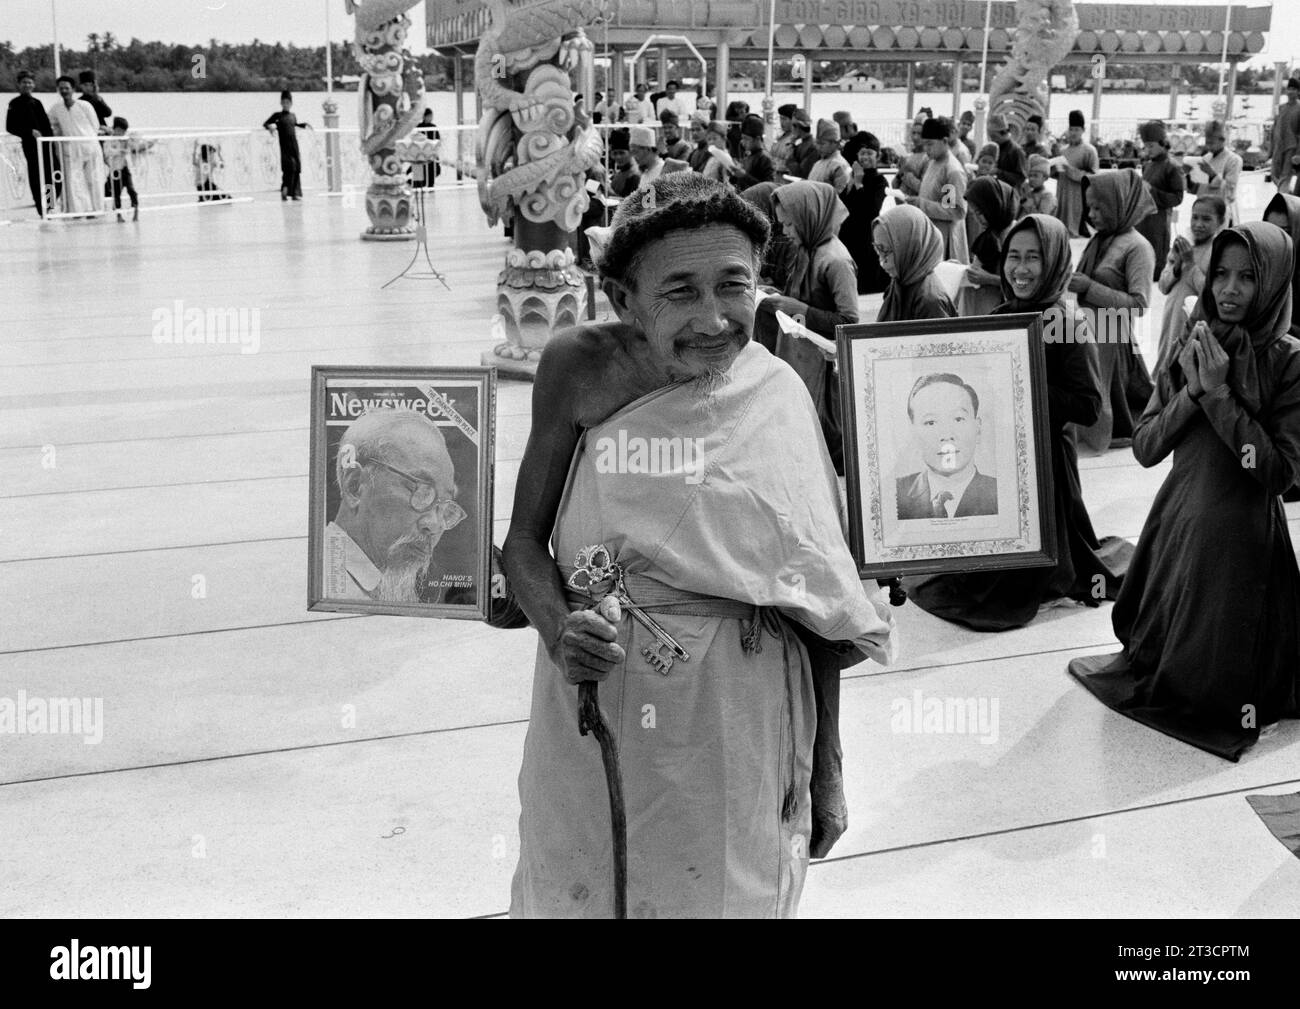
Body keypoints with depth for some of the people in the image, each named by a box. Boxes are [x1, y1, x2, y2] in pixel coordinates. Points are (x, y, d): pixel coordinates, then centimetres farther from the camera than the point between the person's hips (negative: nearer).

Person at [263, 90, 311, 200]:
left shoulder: (293, 116, 14)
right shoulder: (277, 115, 1)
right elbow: (265, 124, 2)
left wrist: (304, 125, 25)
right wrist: (270, 127, -18)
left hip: (294, 144, 5)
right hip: (285, 145, -5)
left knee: (297, 168, 0)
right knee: (290, 167, -16)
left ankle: (295, 193, 6)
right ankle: (284, 190, -5)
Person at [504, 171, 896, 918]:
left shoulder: (784, 398, -12)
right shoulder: (582, 370, -11)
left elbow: (823, 600, -4)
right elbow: (526, 537, -3)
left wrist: (826, 768, 0)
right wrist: (559, 631, -23)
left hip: (737, 733, -1)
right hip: (594, 715, 1)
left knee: (723, 893, 17)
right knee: (575, 891, 19)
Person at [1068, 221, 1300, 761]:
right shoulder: (1191, 348, 2)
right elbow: (1145, 447, -2)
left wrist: (1219, 395, -22)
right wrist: (1191, 391, -17)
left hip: (1242, 532, -4)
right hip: (1176, 516, 4)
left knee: (1218, 674, 8)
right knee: (1154, 643, 19)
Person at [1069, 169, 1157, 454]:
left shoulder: (1137, 247, -11)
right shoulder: (1097, 241, 11)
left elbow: (1138, 305, -17)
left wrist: (1089, 288, -20)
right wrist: (1071, 283, 1)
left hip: (1110, 337, -6)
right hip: (1086, 333, 6)